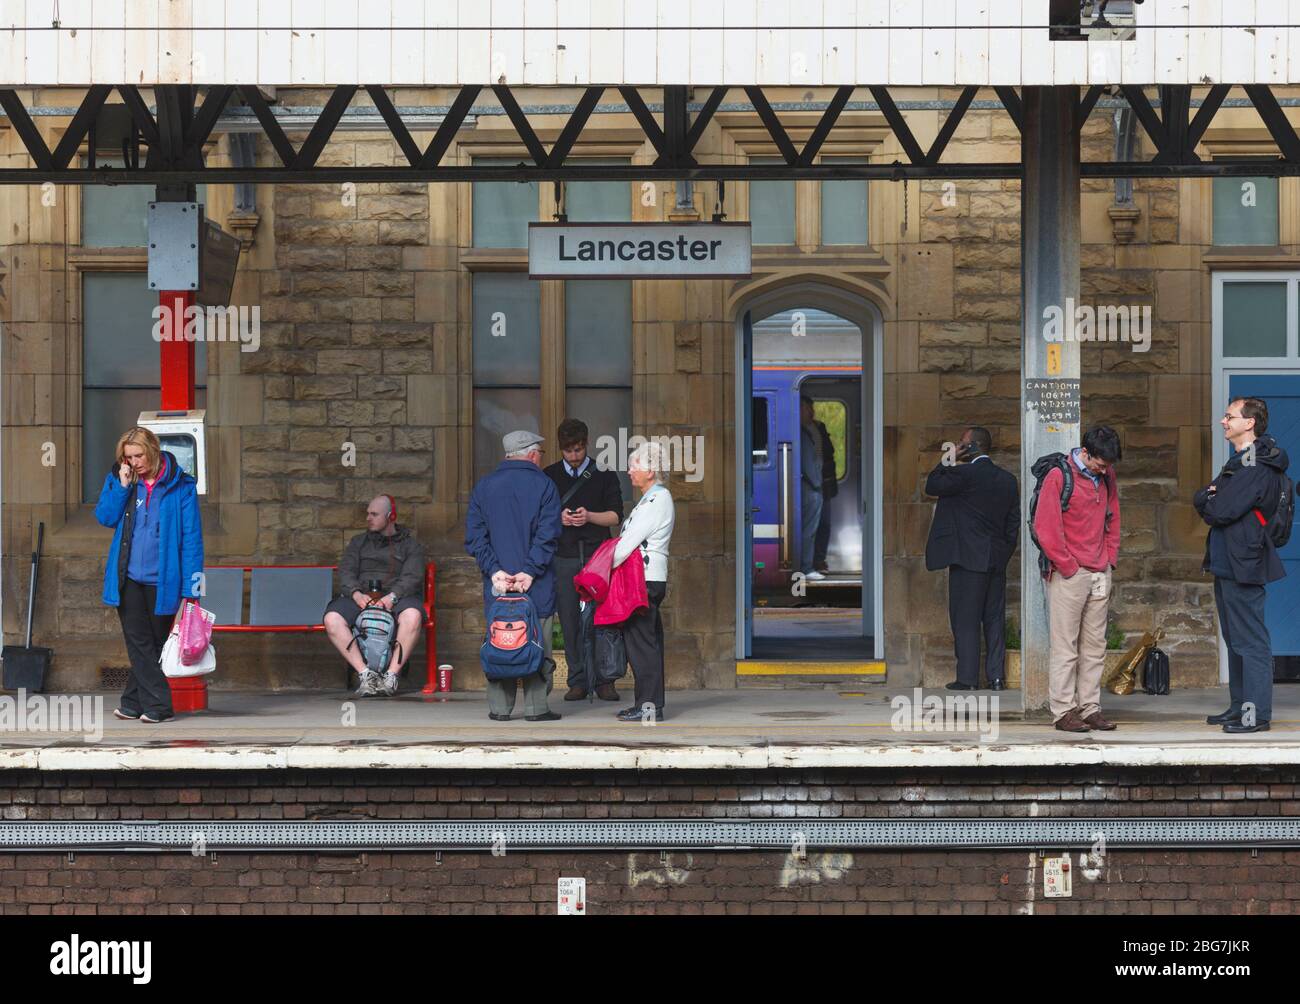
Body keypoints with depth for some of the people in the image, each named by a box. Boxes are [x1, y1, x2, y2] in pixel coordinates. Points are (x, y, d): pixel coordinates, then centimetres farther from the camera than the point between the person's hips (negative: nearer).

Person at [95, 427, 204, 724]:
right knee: (139, 643, -1)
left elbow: (191, 536, -6)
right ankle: (158, 704, 1)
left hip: (162, 580, -2)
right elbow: (104, 517, 0)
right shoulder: (118, 479, 6)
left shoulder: (180, 485, -5)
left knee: (156, 643, 7)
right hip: (128, 579, 2)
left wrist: (191, 585, -12)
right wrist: (122, 486, -11)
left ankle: (135, 702, 15)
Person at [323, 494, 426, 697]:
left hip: (397, 597, -3)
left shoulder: (410, 545, 15)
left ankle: (392, 674, -33)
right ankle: (364, 673, -29)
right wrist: (356, 594, -13)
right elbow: (345, 572, 9)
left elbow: (412, 578, -1)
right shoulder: (358, 542, 24)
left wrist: (391, 597, -20)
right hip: (361, 596, 3)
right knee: (332, 619, -29)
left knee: (412, 615, -39)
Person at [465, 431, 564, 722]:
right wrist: (530, 571, -10)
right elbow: (548, 534, -10)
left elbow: (474, 535, 3)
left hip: (497, 581, 3)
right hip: (537, 584, -3)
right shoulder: (543, 485, -2)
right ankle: (536, 706, 1)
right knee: (538, 646, 2)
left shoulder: (483, 487, 9)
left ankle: (499, 707, 6)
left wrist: (494, 570, -3)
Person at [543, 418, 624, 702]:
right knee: (570, 622, 1)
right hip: (563, 558, 1)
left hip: (597, 554, -1)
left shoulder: (604, 474, 8)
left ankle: (603, 680, -2)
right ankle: (577, 681, 6)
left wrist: (589, 516, -14)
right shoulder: (549, 476, 11)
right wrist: (558, 518, -10)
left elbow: (615, 516, 4)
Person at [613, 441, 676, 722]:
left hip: (645, 580, -10)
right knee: (647, 643, 11)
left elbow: (629, 542, -17)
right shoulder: (654, 498, 19)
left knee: (642, 641, -8)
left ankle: (649, 706, -6)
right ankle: (650, 703, 15)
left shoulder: (657, 500, -13)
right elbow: (630, 540, 19)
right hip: (646, 580, 10)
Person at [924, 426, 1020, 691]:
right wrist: (1005, 553, 18)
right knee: (995, 618, 9)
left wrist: (948, 459, 1)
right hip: (997, 560, 6)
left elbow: (932, 486, -3)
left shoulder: (964, 474, -13)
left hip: (968, 559, -6)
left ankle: (967, 677, -3)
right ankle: (996, 676, 8)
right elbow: (1014, 521, 11)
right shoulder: (1008, 479, 9)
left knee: (966, 619, -2)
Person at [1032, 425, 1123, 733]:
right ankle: (1064, 711, -1)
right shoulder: (1059, 477, -10)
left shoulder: (1106, 476, 10)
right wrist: (1069, 567, -11)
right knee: (1065, 646, -3)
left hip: (1100, 574, 6)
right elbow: (1045, 528, -12)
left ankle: (1090, 708, 11)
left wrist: (1110, 558, 10)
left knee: (1095, 646, 7)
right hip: (1069, 576, -6)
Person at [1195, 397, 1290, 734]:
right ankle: (1240, 706, 21)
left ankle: (1256, 713, -8)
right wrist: (1211, 498, -6)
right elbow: (1212, 507, 17)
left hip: (1244, 565, -11)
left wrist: (1206, 499, -1)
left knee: (1250, 640, -8)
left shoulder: (1257, 467, -15)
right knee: (1235, 639, 15)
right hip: (1227, 564, 11)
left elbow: (1222, 511, -21)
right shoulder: (1239, 461, 18)